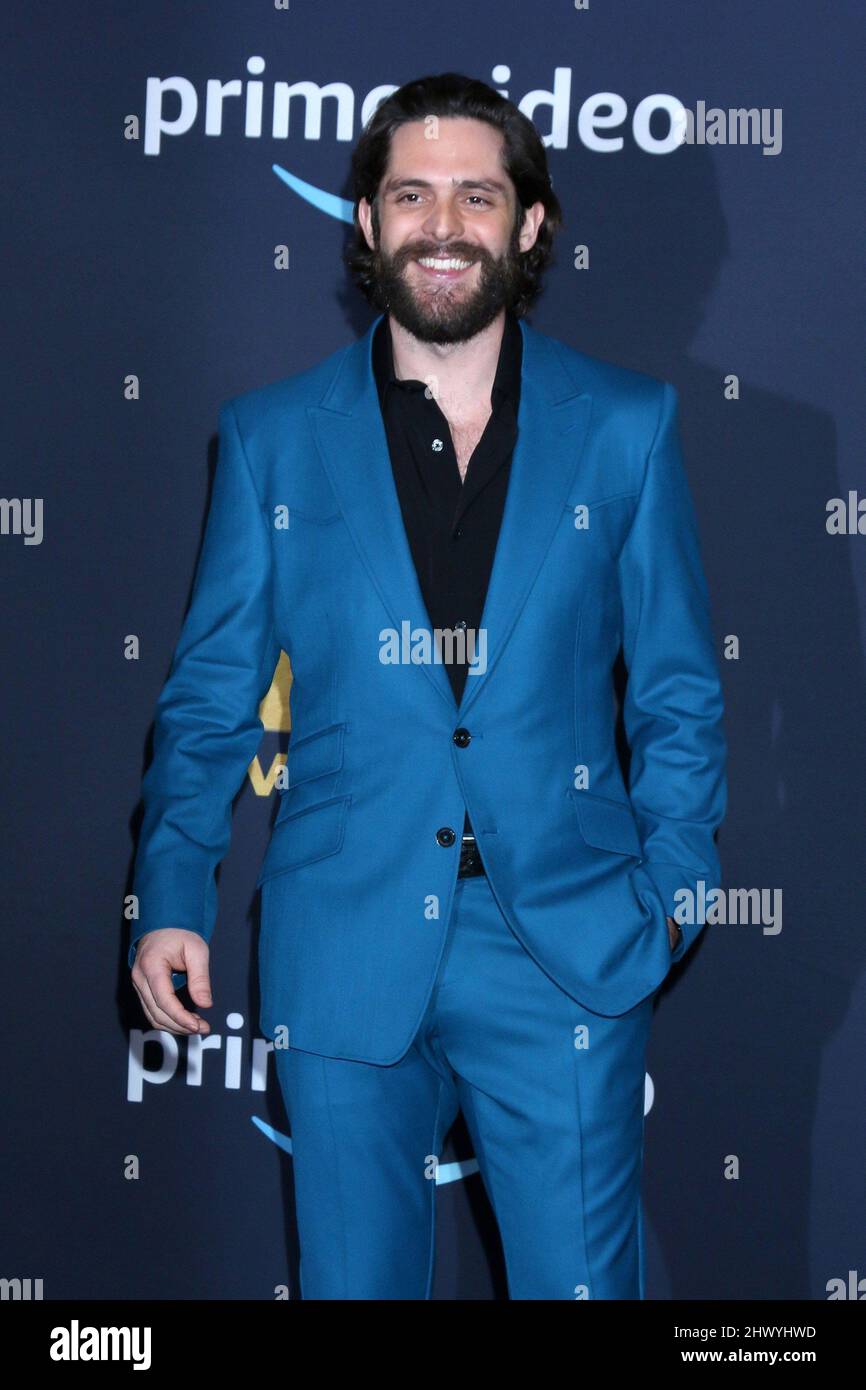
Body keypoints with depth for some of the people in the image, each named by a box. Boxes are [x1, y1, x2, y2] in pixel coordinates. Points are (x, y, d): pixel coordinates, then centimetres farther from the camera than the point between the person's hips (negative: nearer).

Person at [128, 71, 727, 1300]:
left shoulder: (627, 425, 5)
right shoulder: (272, 437, 6)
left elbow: (679, 689, 8)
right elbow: (209, 695, 9)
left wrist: (672, 889, -3)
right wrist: (172, 897, -3)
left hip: (569, 952, 0)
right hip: (345, 954, 1)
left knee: (583, 1281, 5)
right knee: (352, 1279, 9)